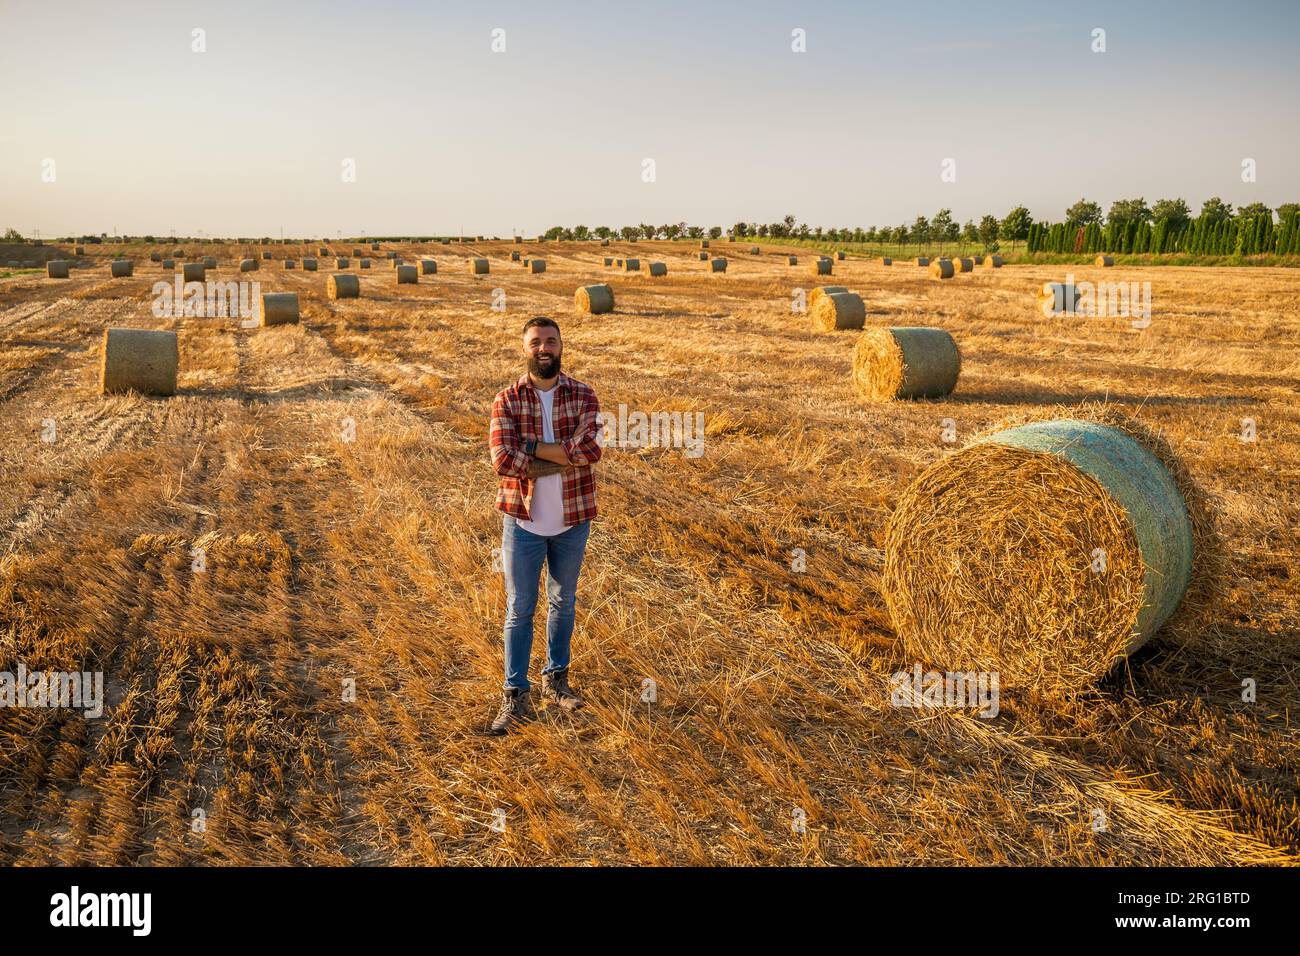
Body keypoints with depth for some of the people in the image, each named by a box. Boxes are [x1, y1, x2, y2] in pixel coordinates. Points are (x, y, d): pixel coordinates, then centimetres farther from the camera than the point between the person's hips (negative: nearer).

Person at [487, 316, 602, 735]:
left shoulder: (583, 396, -5)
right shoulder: (506, 400, -8)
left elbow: (589, 450, -21)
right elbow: (503, 460, -21)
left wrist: (533, 447, -21)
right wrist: (564, 458, -20)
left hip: (572, 520, 2)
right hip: (523, 520, -2)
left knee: (563, 602, 16)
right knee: (519, 609, 4)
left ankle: (555, 679, 33)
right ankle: (516, 695, 13)